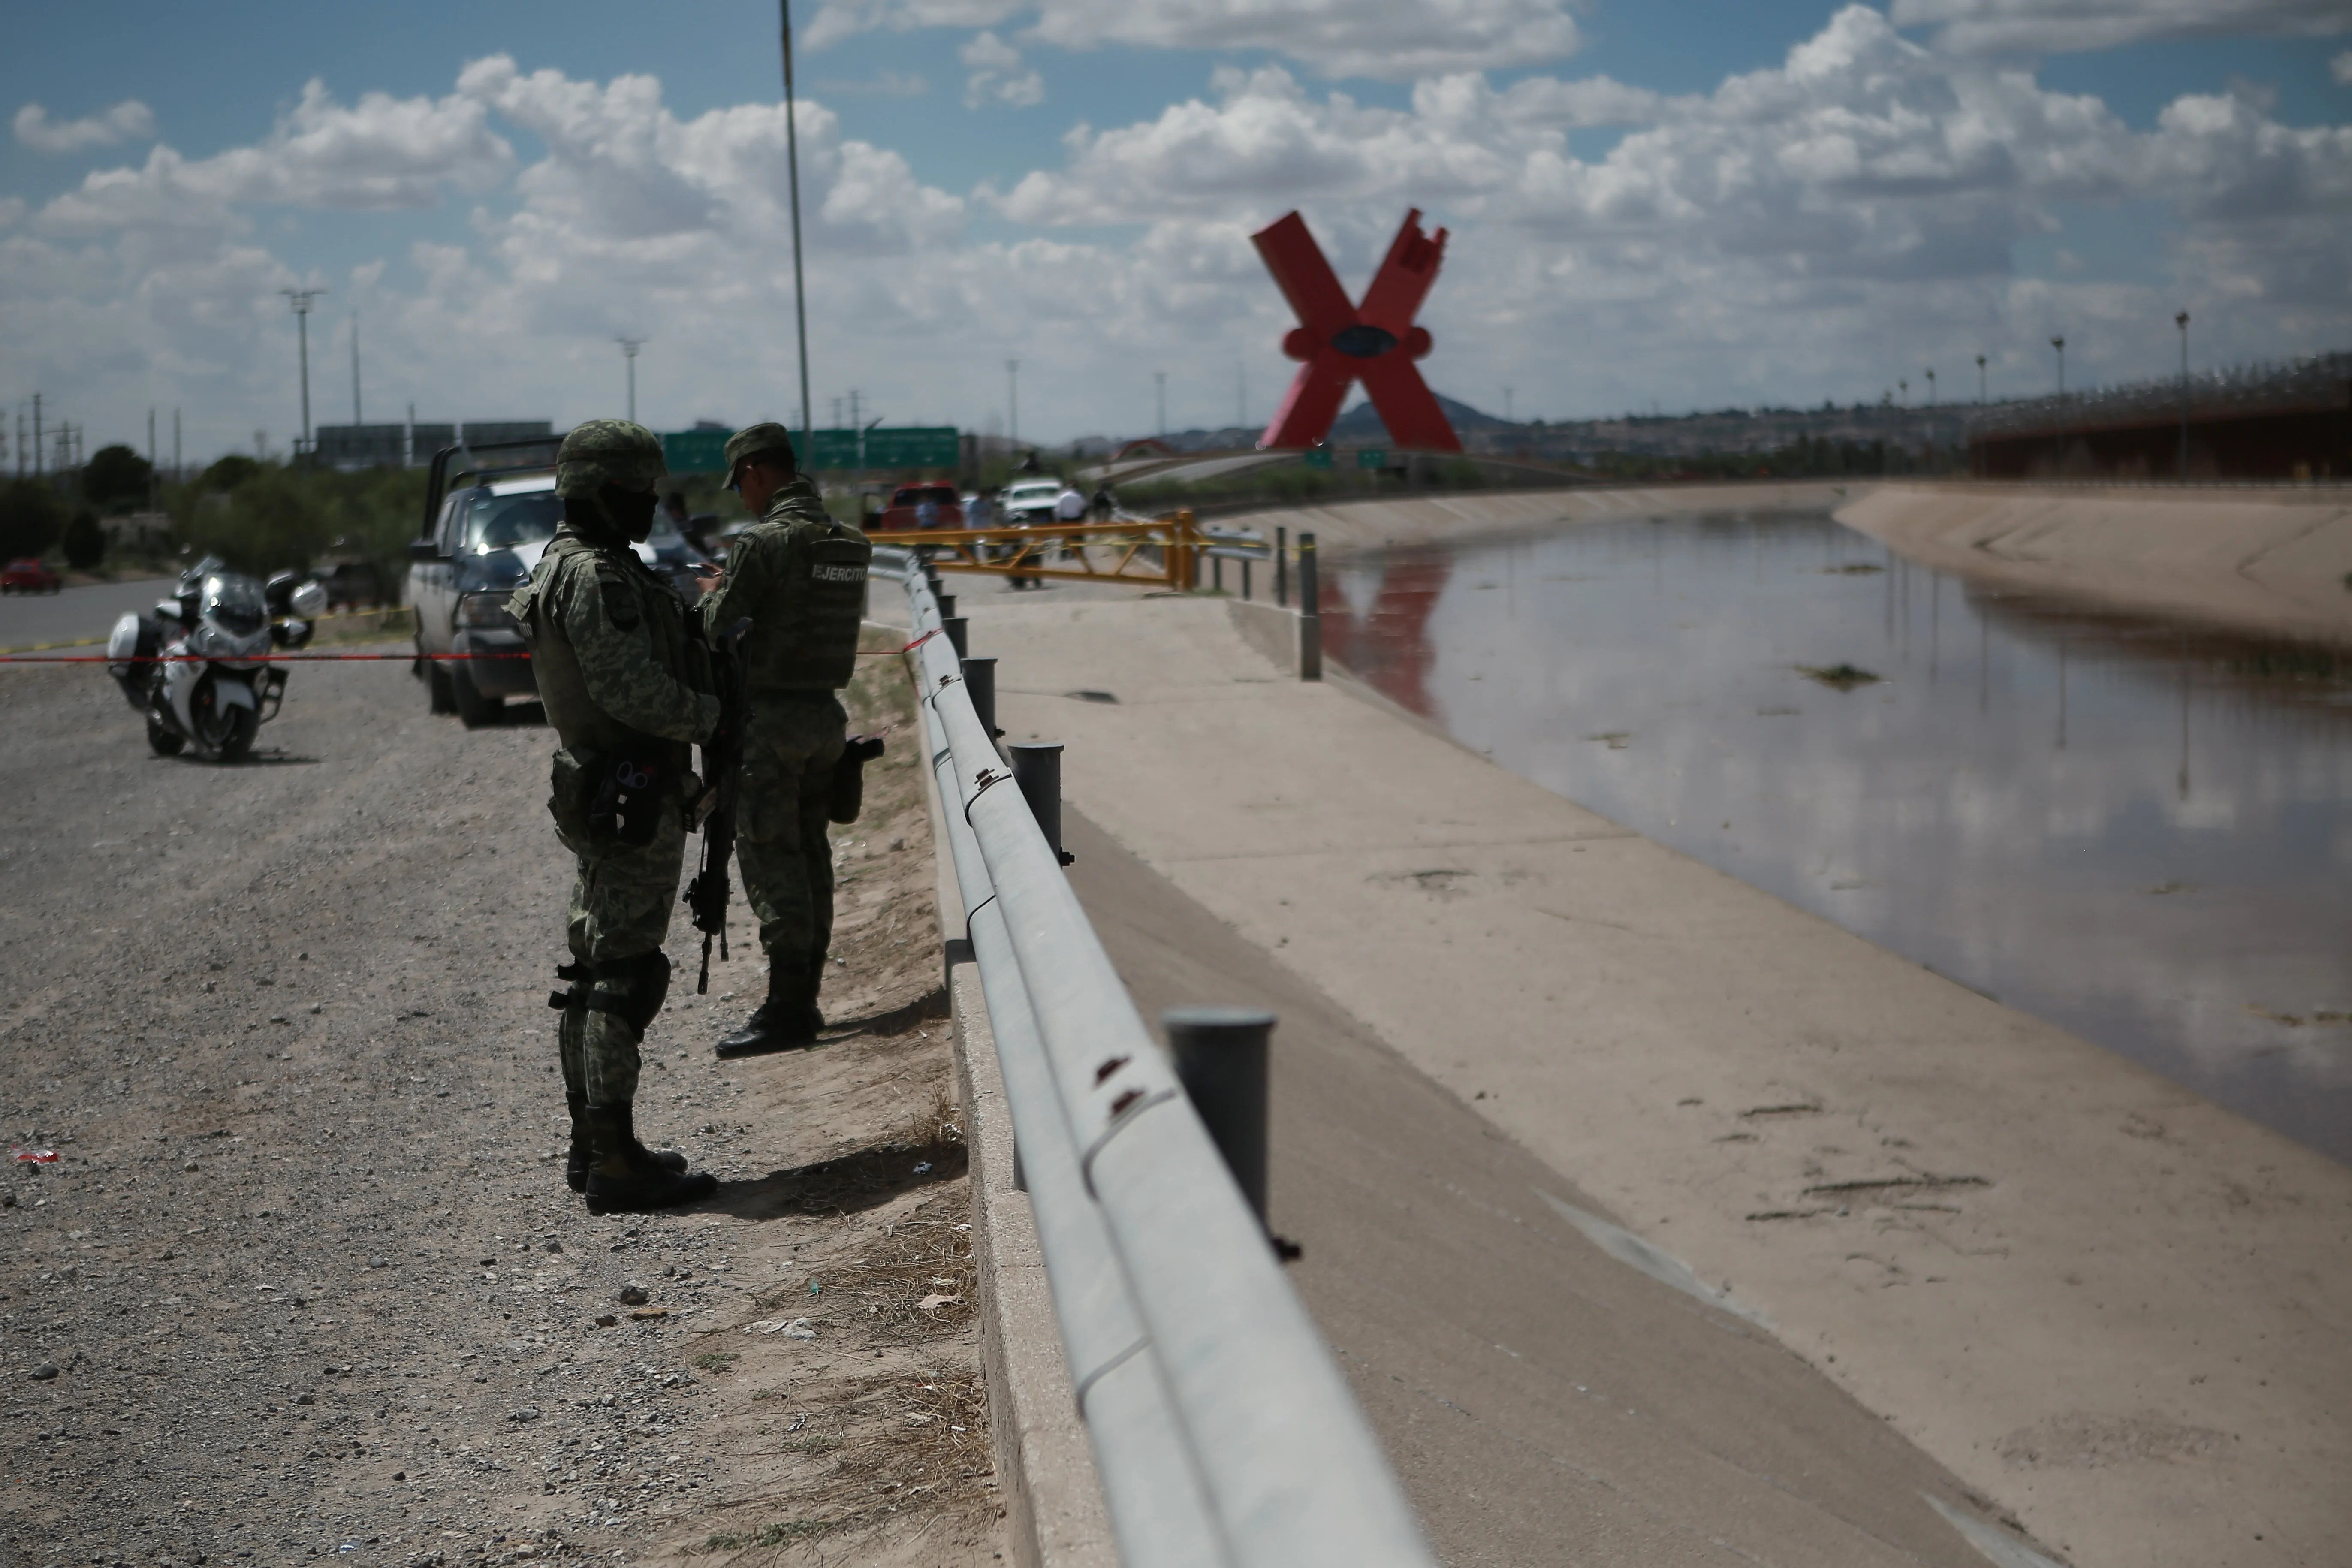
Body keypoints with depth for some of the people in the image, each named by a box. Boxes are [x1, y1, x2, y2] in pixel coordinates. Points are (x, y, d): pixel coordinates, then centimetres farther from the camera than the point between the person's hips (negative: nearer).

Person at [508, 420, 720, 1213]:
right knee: (626, 973, -9)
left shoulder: (568, 567, 15)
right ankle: (615, 1162, -7)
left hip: (601, 792, 11)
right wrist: (709, 714, -8)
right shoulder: (596, 579, -18)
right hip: (635, 799, -11)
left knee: (596, 968, 14)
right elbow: (633, 690, -24)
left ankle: (592, 1145, 22)